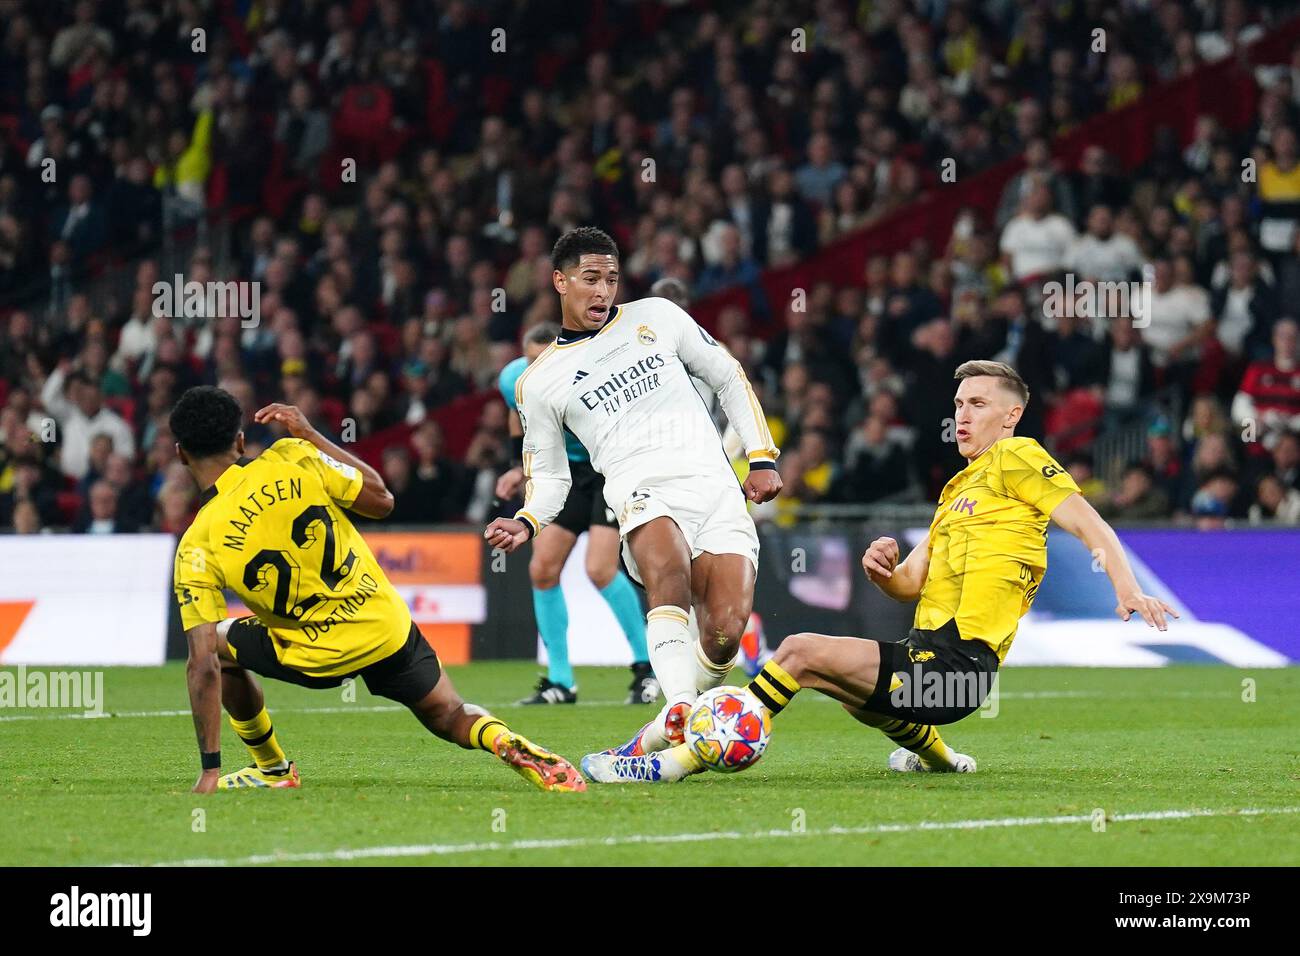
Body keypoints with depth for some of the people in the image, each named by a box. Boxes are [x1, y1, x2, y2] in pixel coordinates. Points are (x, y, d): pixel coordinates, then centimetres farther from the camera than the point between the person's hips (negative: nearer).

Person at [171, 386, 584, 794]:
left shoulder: (196, 549, -13)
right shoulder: (293, 458, -12)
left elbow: (204, 667, -14)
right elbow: (381, 500, 0)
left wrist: (210, 770, -11)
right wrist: (310, 434, 6)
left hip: (315, 659, -2)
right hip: (386, 628, 2)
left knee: (218, 646, 22)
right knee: (451, 718, 18)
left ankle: (272, 768, 26)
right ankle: (507, 743, -16)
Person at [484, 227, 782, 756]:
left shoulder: (656, 317, 16)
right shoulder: (538, 383, 13)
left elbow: (729, 378, 23)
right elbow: (548, 474, 20)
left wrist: (762, 458, 14)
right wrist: (527, 522, -2)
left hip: (717, 488, 2)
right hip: (641, 490, -2)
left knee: (726, 633, -17)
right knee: (670, 578, -38)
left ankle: (659, 738, 3)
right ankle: (679, 710, -52)